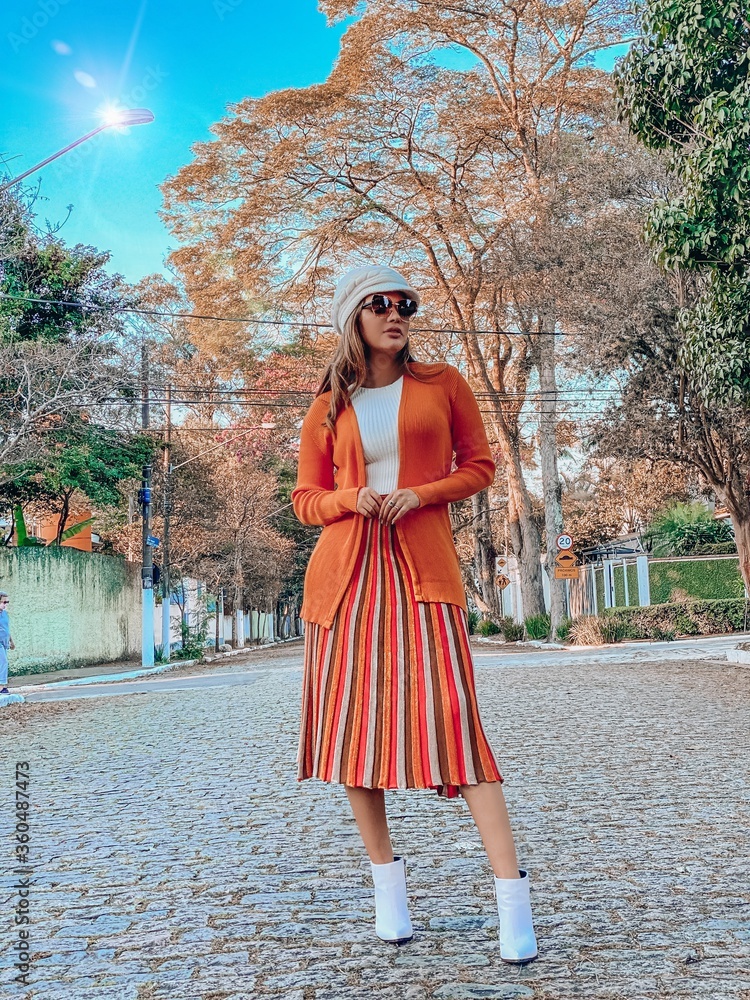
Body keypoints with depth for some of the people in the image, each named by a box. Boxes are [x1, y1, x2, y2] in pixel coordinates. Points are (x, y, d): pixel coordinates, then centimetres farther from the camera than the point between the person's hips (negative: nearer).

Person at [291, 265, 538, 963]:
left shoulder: (442, 384, 9)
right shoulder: (328, 409, 11)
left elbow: (479, 464, 10)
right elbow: (306, 499, 14)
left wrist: (423, 493, -8)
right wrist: (351, 499, -8)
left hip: (422, 567, -2)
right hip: (345, 570, 3)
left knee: (449, 715, -13)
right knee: (353, 719, 3)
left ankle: (512, 896, -8)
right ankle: (386, 879, 20)